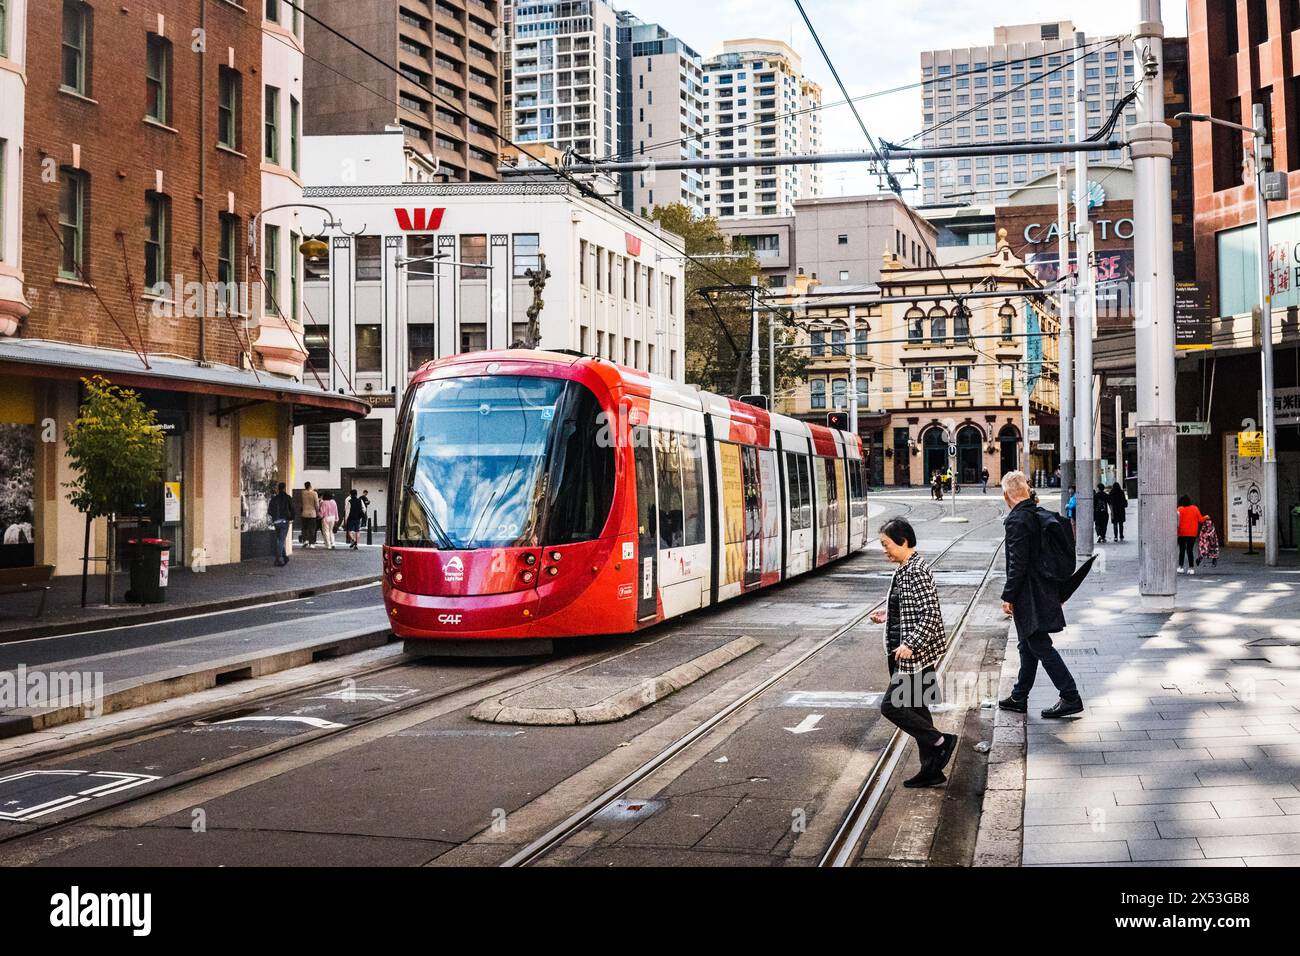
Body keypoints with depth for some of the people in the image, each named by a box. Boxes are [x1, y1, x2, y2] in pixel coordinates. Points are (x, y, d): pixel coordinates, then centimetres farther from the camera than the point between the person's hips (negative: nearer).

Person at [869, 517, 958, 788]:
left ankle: (940, 742, 3)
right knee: (916, 709, 12)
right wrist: (888, 616, 12)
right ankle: (932, 771, 19)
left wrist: (911, 645, -25)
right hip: (908, 655, 10)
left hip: (917, 654, -10)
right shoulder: (904, 569, 11)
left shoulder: (917, 572, -18)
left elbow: (930, 615, -23)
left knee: (891, 706, -7)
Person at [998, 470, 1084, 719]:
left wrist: (1008, 597, -14)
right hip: (1046, 593, 10)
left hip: (1028, 596, -10)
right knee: (1028, 646, 17)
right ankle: (1019, 698, 28)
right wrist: (1059, 590, 20)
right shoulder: (1042, 516, 8)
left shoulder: (1017, 521, -19)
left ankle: (1071, 697, -2)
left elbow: (1018, 564, -21)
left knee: (1039, 646, -4)